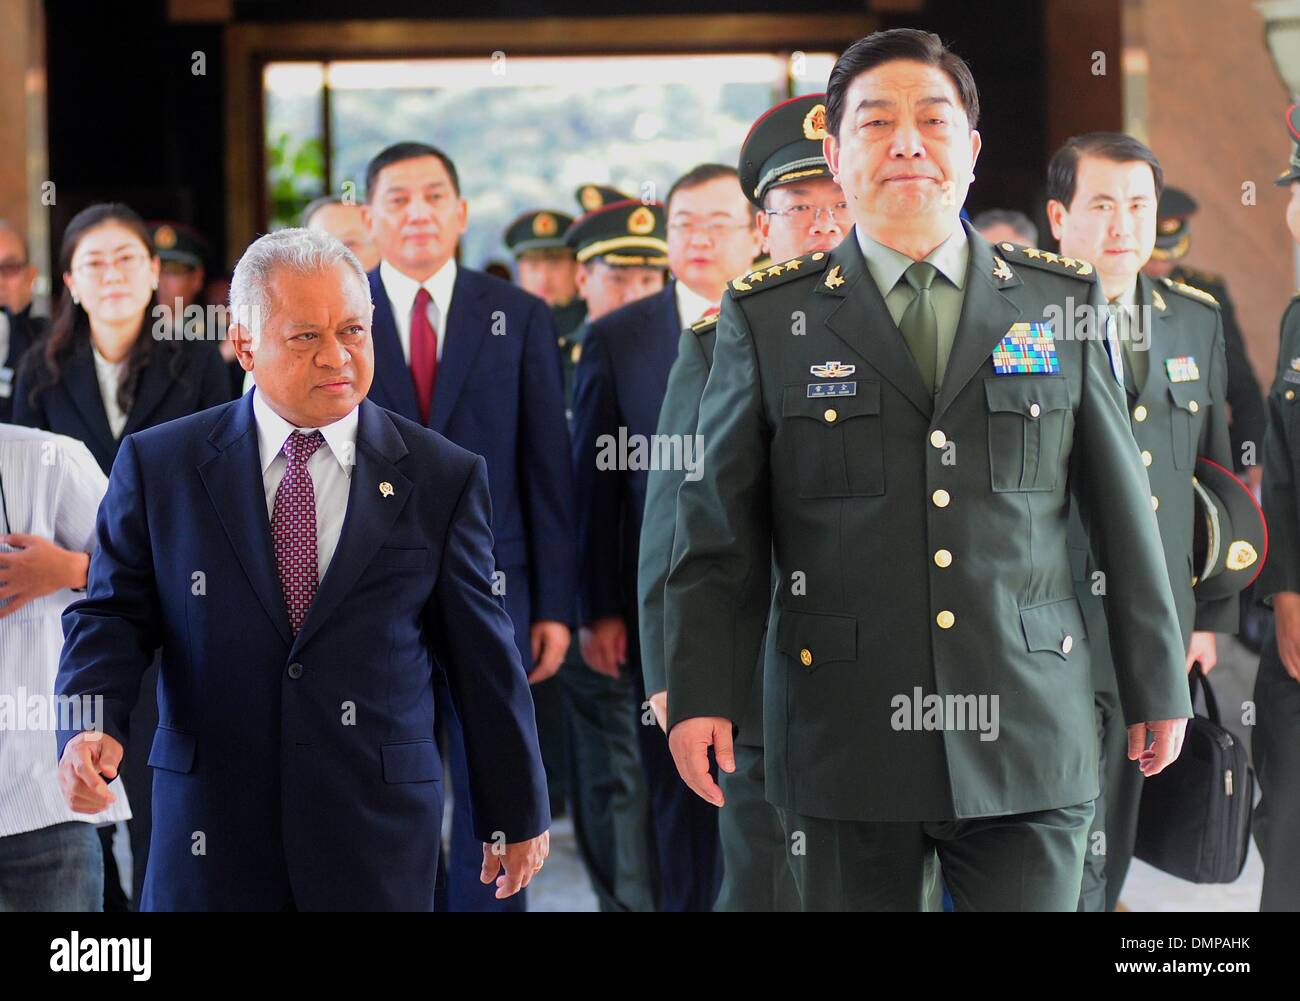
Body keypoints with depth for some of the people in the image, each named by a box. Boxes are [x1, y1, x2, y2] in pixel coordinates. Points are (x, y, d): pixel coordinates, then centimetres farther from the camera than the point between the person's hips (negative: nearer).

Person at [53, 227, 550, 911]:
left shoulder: (444, 478, 3)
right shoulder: (158, 466, 4)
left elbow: (484, 655, 6)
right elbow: (113, 615, 4)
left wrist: (517, 815, 10)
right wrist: (89, 725, -16)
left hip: (378, 841, 0)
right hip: (211, 840, 0)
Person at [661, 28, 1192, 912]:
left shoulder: (1063, 305, 8)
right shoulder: (768, 320, 5)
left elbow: (1124, 510, 11)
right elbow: (717, 529, 4)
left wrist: (1158, 685, 12)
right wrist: (701, 696, -3)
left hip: (1029, 736, 1)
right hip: (845, 736, -1)